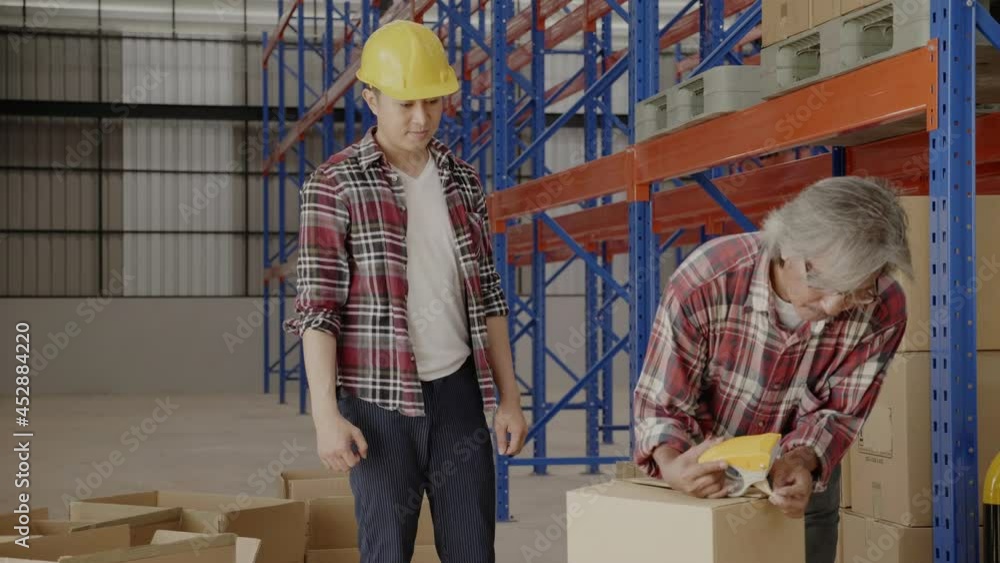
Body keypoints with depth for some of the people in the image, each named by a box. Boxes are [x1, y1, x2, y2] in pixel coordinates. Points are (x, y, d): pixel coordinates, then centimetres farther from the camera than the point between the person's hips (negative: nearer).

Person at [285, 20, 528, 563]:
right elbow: (317, 305, -11)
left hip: (457, 393, 4)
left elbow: (486, 295, 10)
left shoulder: (463, 181, 7)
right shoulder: (335, 185, -7)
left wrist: (509, 398, 6)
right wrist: (326, 415, -17)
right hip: (380, 399, -4)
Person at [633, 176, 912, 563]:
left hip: (804, 478, 2)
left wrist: (800, 462, -34)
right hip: (703, 475, -1)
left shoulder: (883, 310, -25)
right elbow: (660, 402, -23)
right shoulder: (703, 283, -31)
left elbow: (839, 411, -13)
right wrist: (671, 464, -43)